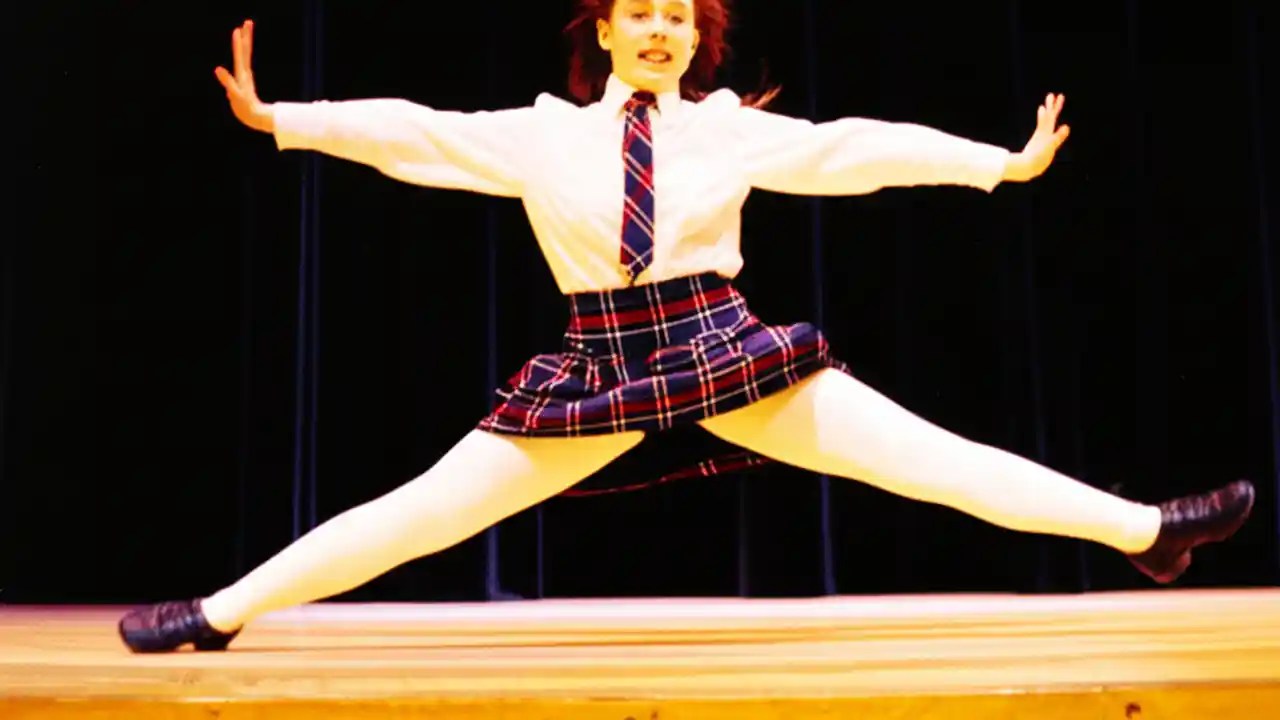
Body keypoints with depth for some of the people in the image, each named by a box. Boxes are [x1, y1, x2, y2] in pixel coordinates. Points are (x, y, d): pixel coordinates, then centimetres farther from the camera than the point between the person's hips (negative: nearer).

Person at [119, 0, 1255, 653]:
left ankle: (1146, 527, -1)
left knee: (924, 455, -5)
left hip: (726, 352, 0)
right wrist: (277, 118, -2)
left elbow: (861, 148, 1)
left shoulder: (737, 129, 3)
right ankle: (220, 613, 7)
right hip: (597, 369, 0)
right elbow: (412, 132, 2)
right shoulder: (540, 133, 4)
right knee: (428, 509, -2)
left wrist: (1006, 163, 1)